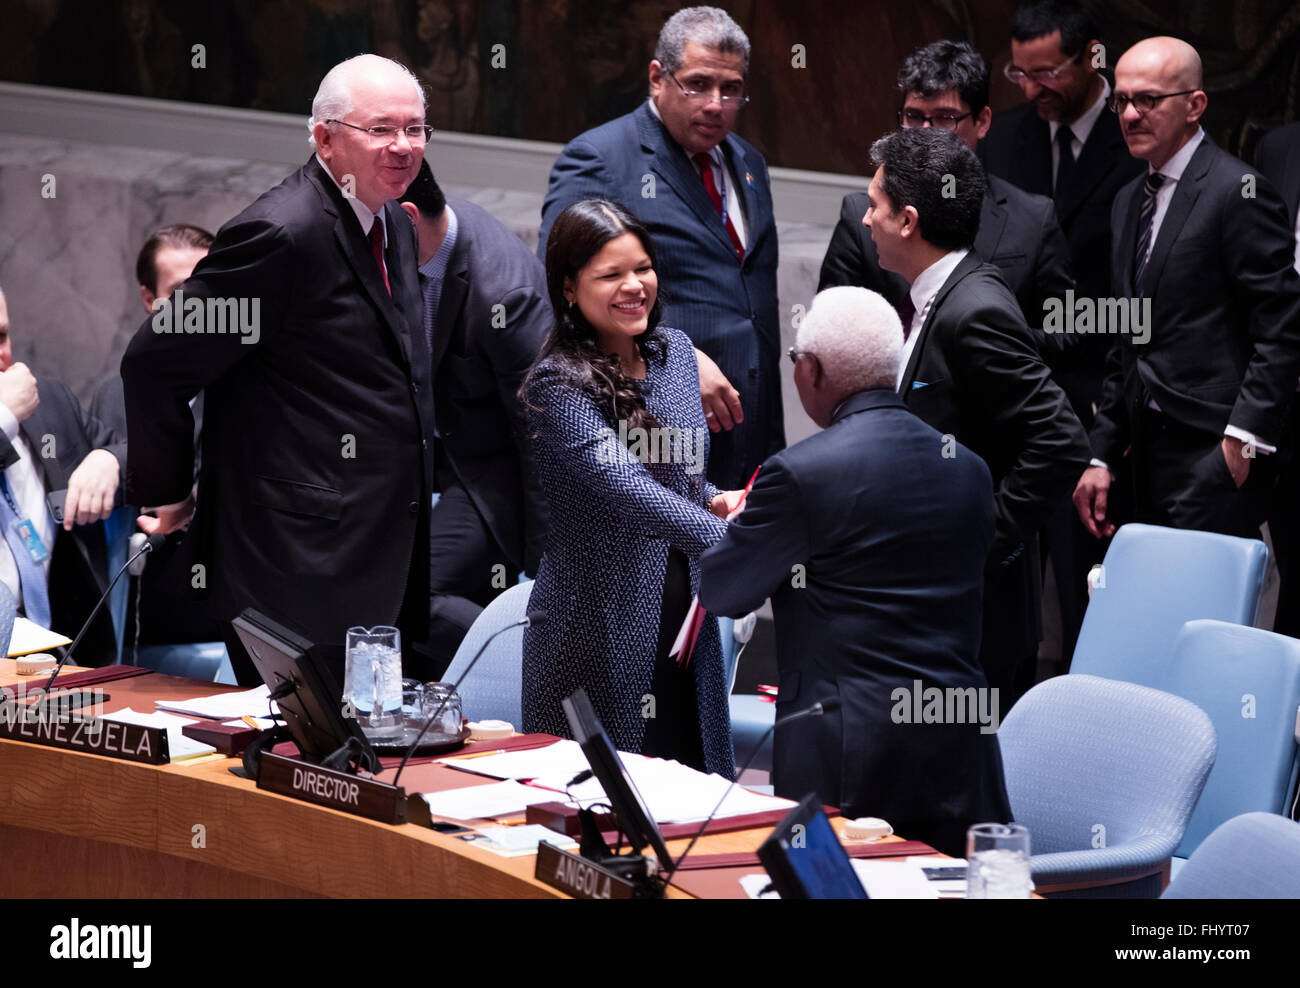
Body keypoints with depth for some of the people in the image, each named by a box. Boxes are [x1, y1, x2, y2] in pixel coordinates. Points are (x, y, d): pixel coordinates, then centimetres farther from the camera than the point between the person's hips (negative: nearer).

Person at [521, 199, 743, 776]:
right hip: (602, 629, -6)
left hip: (683, 618, 6)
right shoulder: (559, 386, -14)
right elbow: (627, 488, -25)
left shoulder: (675, 351, 8)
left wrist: (714, 499, 0)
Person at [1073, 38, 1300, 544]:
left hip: (1216, 461, -8)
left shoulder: (1238, 192, -9)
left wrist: (1243, 440, -18)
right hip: (1151, 459, 8)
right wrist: (1100, 457, 16)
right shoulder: (1129, 201, 18)